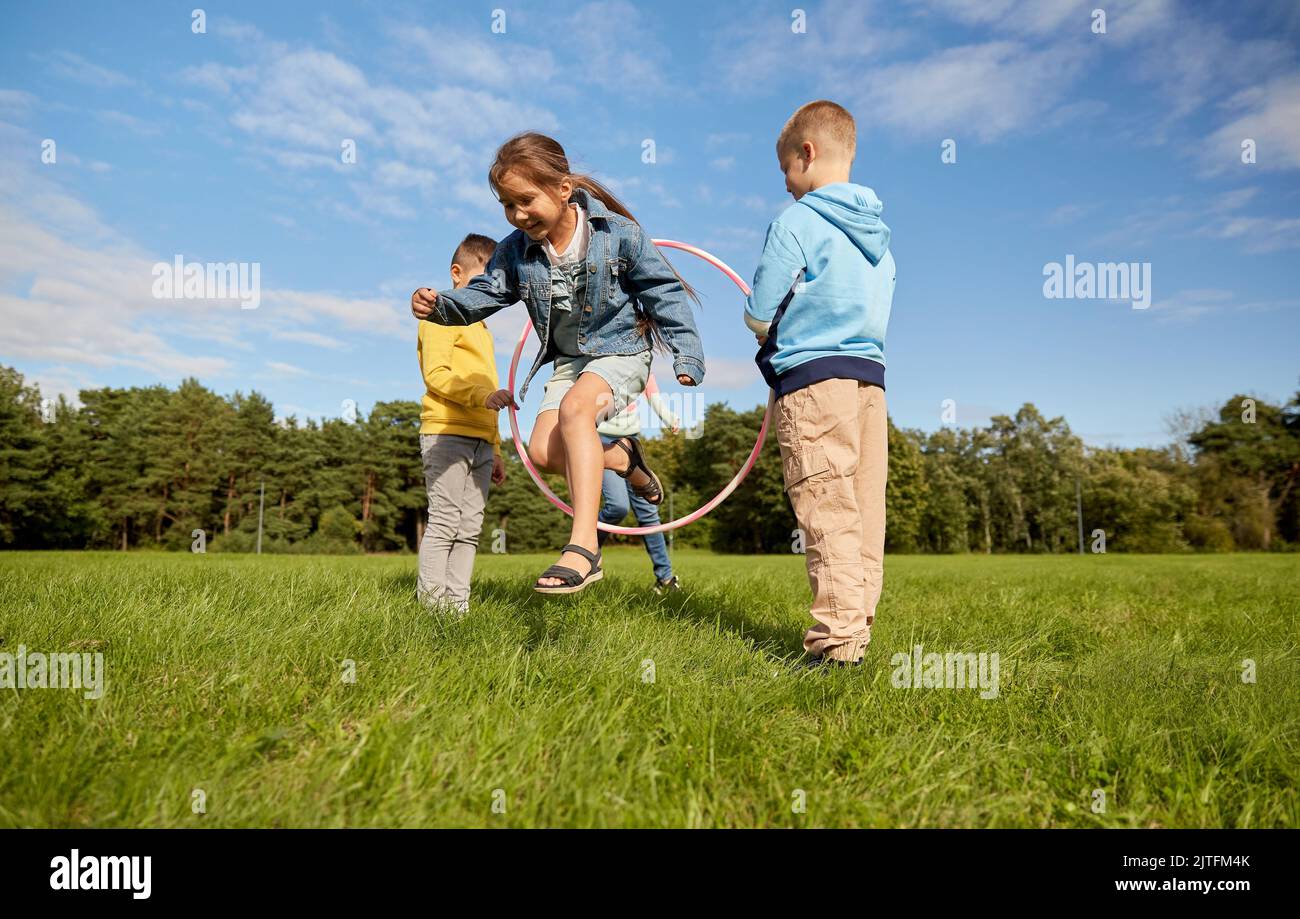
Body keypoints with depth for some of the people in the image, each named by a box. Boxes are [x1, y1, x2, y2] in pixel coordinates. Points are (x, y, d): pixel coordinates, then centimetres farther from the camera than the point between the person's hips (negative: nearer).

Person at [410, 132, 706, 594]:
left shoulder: (618, 234, -16)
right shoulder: (515, 251, -5)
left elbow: (663, 291, -10)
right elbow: (484, 294, -7)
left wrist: (686, 354, -12)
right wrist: (440, 305, -29)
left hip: (621, 349, -5)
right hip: (569, 358, 6)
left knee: (575, 407, -34)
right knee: (543, 451, -8)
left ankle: (583, 545, -39)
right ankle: (622, 458, 21)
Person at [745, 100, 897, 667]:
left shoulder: (797, 221, -5)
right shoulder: (878, 230, 17)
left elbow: (759, 316, -6)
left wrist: (766, 324, 16)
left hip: (812, 378, -7)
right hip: (870, 375, 7)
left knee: (827, 514, -8)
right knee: (865, 512, 7)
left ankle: (837, 640, -7)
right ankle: (857, 628, 13)